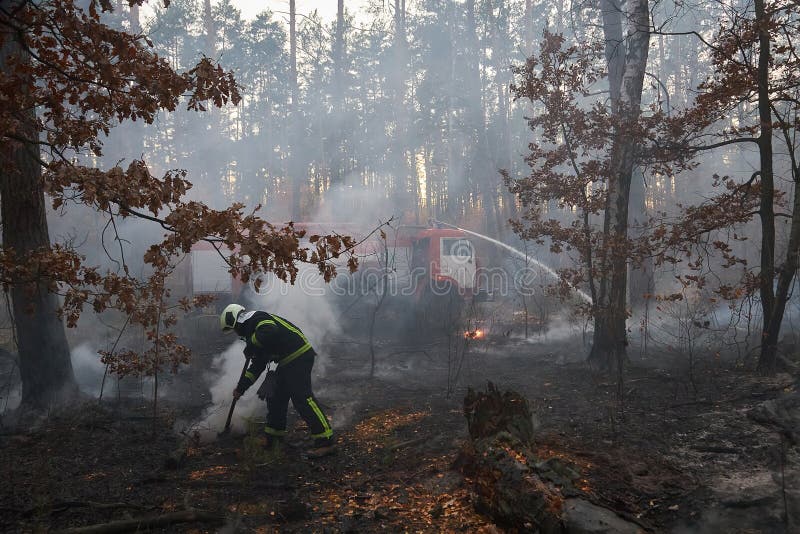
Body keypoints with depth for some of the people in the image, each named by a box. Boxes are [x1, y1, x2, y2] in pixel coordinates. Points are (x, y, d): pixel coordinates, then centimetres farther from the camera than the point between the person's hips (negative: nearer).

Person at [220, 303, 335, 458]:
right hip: (288, 361, 11)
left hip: (299, 356, -11)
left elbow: (270, 332, -30)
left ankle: (325, 442, -16)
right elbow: (257, 365, 28)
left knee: (302, 397, -15)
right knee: (275, 397, 16)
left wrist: (250, 347, -15)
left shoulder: (256, 318, -6)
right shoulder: (252, 329, 25)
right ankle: (273, 438, 30)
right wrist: (240, 388, 28)